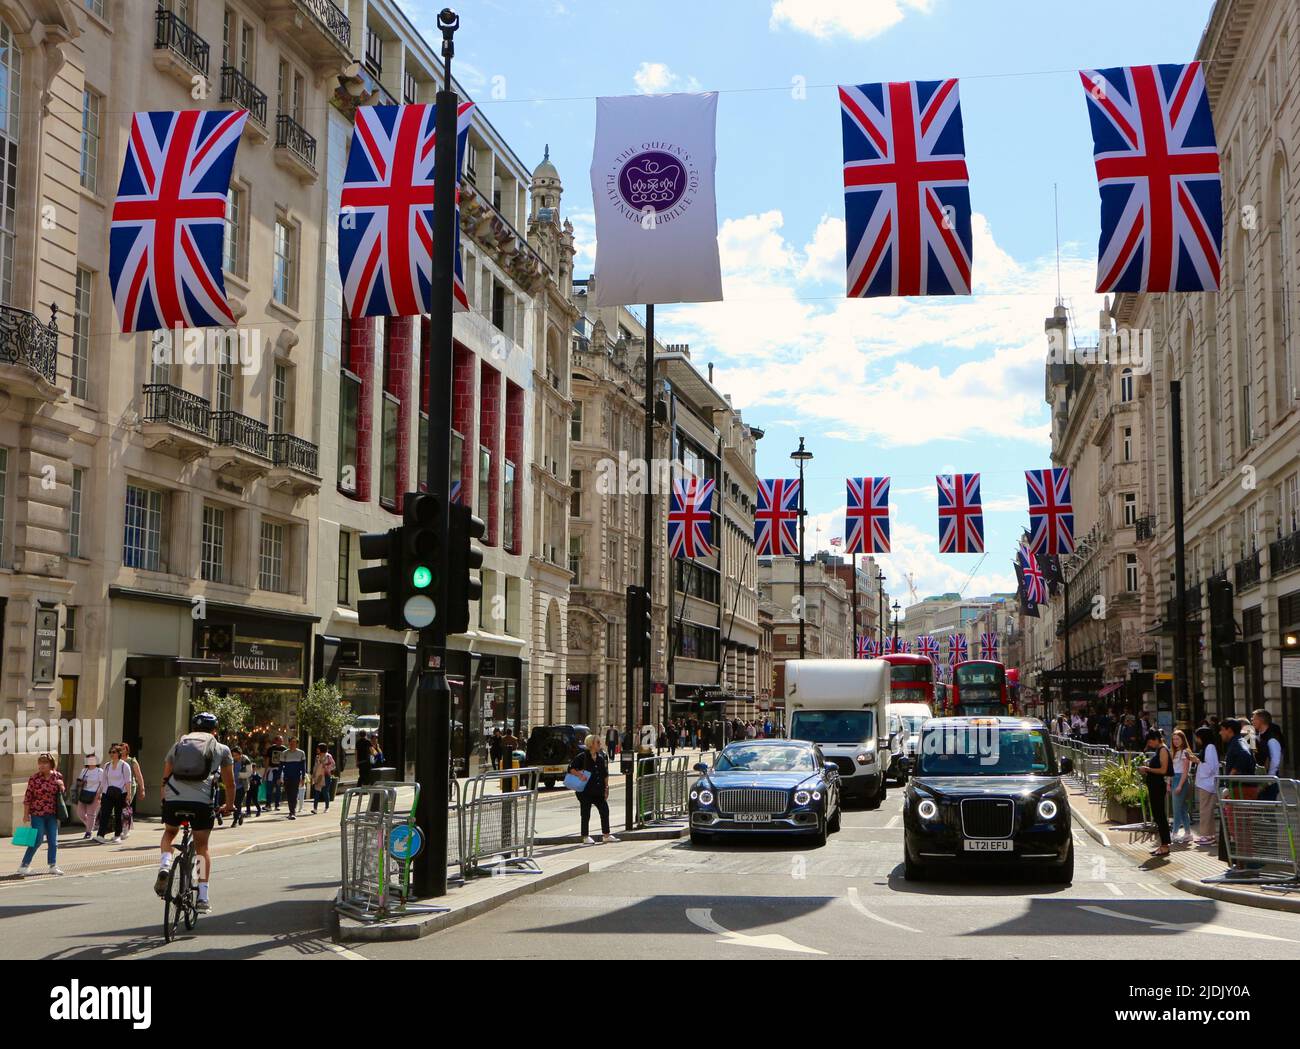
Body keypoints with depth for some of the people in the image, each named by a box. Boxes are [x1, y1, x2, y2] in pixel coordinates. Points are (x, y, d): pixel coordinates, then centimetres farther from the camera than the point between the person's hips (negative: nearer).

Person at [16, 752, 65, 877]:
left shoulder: (57, 776, 3)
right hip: (37, 813, -4)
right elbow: (28, 796, -5)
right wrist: (26, 814, -7)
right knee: (37, 840, -6)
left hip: (52, 814, 4)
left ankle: (53, 865, 16)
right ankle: (24, 865, 3)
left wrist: (61, 786, -8)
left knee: (53, 841, 6)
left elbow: (61, 794, 15)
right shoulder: (34, 778, -7)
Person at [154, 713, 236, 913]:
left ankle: (164, 865, 3)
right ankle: (203, 896, 5)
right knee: (202, 848, 12)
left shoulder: (178, 744, 25)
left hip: (173, 797, 2)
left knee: (169, 833, 29)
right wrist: (229, 806, 38)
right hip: (202, 799, -1)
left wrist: (164, 801, 39)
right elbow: (230, 783, 24)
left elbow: (165, 778, 26)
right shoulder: (221, 749, 20)